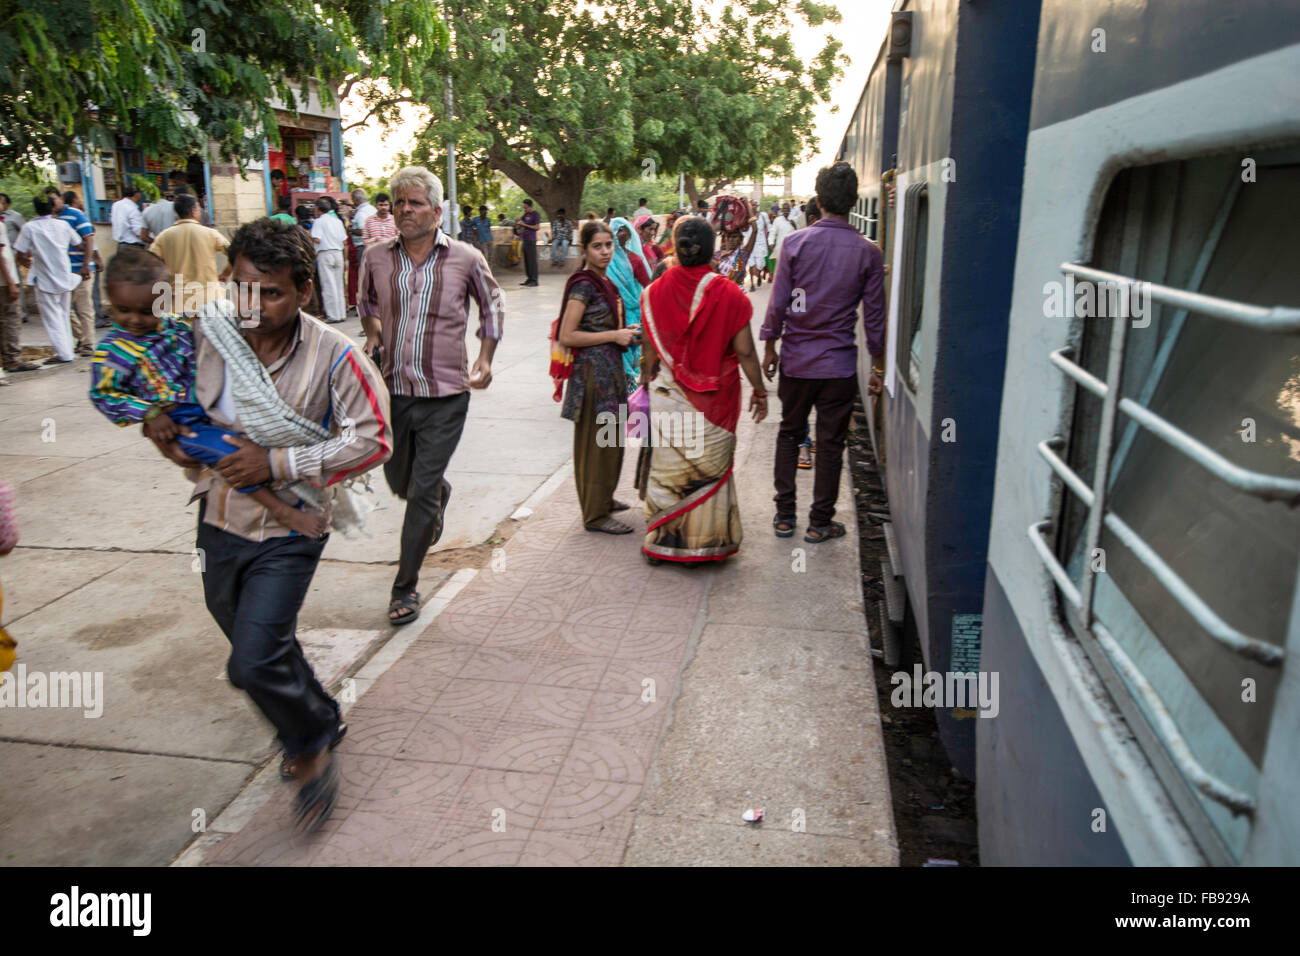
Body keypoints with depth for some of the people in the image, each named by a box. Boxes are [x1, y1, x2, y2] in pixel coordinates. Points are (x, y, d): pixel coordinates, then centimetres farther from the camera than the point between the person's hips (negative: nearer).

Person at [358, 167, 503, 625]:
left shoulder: (465, 258, -6)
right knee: (399, 480, 19)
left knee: (422, 492, -4)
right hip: (393, 390, 4)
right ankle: (441, 494, 55)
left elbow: (492, 304, 13)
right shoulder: (377, 256, 1)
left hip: (445, 396, -3)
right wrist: (372, 336, 4)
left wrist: (485, 358, 6)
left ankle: (406, 587, 10)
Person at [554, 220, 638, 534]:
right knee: (597, 441, -3)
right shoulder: (583, 284, -15)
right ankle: (595, 515, 5)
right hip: (592, 369, -9)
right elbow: (566, 336, -20)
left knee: (609, 439, 17)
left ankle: (603, 499, 32)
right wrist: (614, 336, -17)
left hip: (610, 368, 9)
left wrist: (624, 335, 7)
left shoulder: (604, 280, 12)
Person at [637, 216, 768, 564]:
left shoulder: (655, 292, -7)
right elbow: (745, 353, -9)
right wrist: (759, 392, 4)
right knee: (710, 469, 12)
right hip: (715, 399, -2)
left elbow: (650, 349, 2)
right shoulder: (729, 296, -14)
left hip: (669, 395, 2)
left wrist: (648, 378, 20)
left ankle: (659, 542, 24)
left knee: (666, 467, 14)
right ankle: (702, 546, 22)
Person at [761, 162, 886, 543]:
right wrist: (878, 366, 9)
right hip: (840, 364, -1)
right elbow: (874, 315, -1)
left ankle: (784, 515, 21)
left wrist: (770, 346, 8)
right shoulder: (868, 252, -5)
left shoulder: (795, 243, -7)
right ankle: (820, 522, 17)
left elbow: (778, 303, -5)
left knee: (789, 433, 16)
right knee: (830, 442, 8)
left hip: (796, 359, 1)